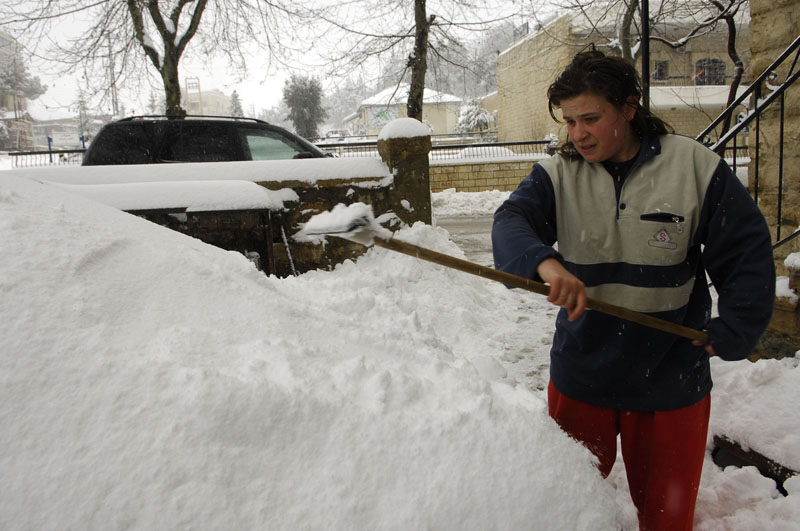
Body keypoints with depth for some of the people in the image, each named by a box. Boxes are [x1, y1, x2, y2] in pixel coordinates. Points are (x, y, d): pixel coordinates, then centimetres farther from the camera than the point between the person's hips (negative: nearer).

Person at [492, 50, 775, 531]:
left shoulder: (695, 166, -8)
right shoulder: (558, 175, -3)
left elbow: (747, 257, -3)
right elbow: (511, 222, -19)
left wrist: (729, 335, -10)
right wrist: (544, 262, -39)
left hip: (671, 379, -1)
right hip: (580, 373, 2)